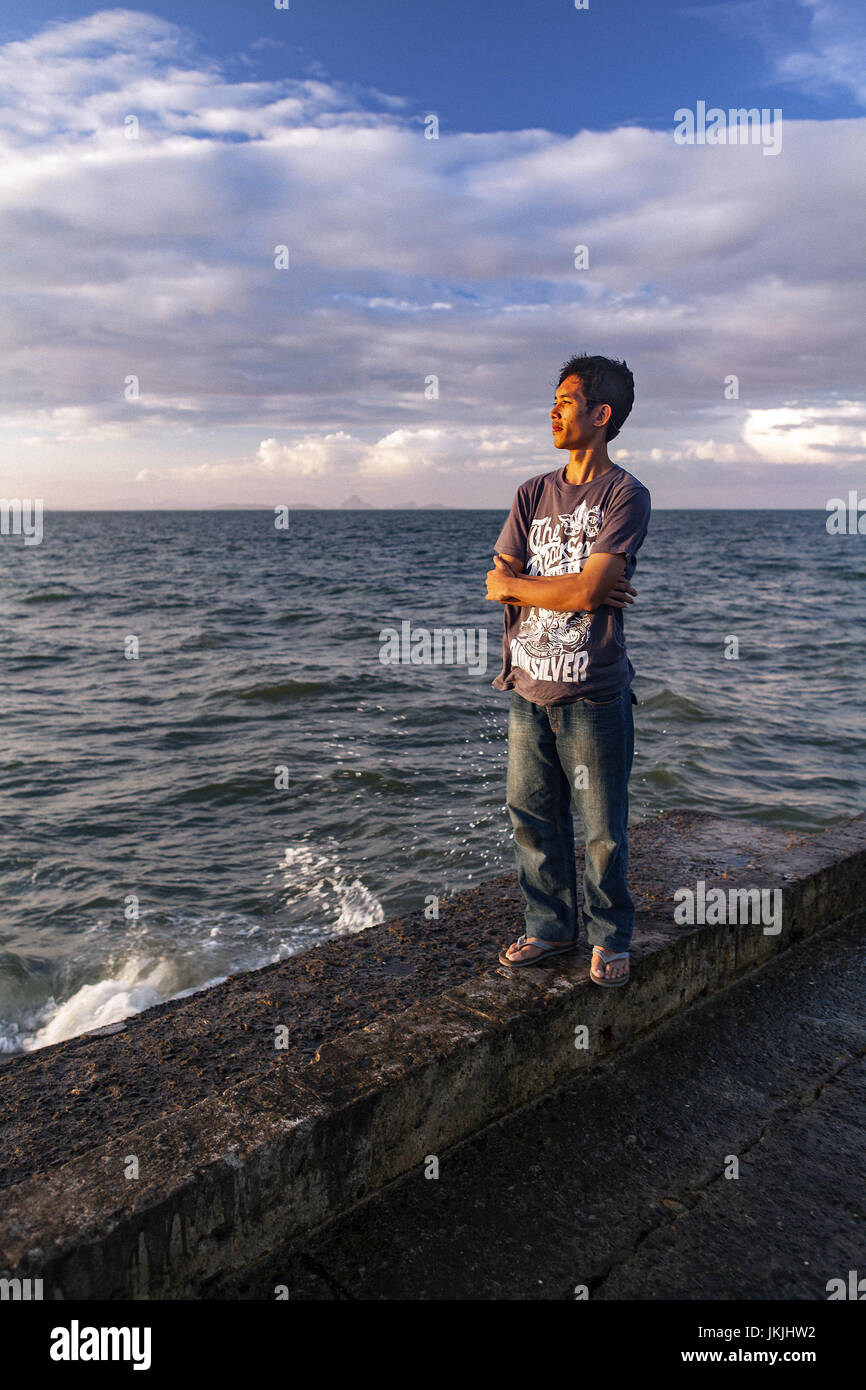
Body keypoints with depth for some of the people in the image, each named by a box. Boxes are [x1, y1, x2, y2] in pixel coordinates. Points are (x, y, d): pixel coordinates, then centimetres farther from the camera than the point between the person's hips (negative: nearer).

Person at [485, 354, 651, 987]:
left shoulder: (626, 495, -7)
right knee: (534, 819, 12)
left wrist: (515, 584, -4)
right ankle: (551, 927, 30)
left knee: (604, 831, 5)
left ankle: (612, 939, 25)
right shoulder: (534, 493, 11)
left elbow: (587, 590, -17)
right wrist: (568, 589, -12)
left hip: (594, 694, -5)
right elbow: (500, 584, 2)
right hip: (529, 686, 5)